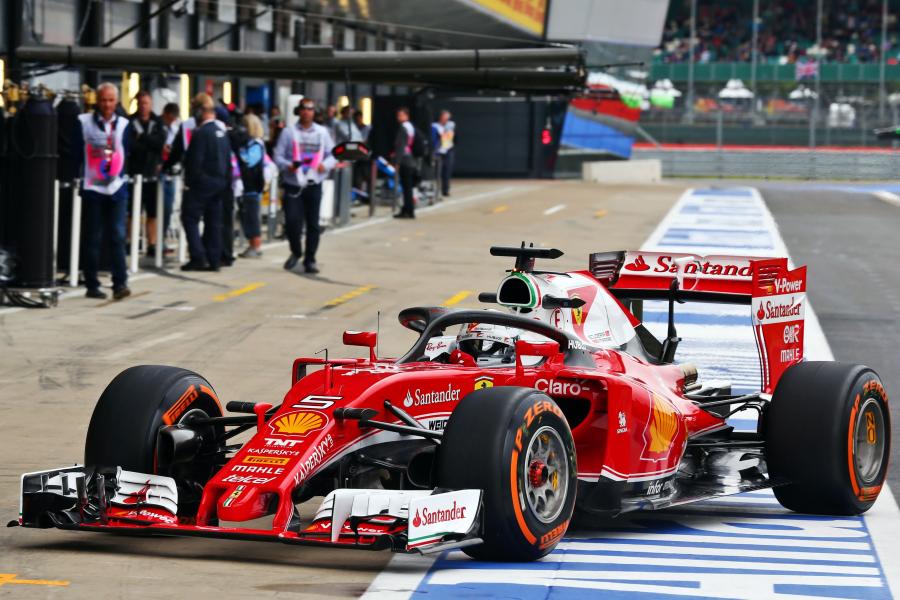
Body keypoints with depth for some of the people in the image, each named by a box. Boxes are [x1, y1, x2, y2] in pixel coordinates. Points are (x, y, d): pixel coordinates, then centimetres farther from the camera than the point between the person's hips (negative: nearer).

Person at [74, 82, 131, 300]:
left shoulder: (122, 124, 7)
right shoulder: (84, 122, 0)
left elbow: (124, 154, 11)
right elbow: (78, 153, 2)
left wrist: (117, 174, -2)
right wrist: (82, 176, -2)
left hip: (116, 187, 2)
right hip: (92, 188, -1)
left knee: (117, 236, -5)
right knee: (93, 238, 3)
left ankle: (120, 283, -5)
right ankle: (92, 285, 8)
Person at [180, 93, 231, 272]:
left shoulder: (201, 133, -17)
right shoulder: (222, 131, 10)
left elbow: (194, 161, -19)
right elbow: (228, 159, 14)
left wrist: (190, 181, -11)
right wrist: (226, 182, 17)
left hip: (203, 182, -8)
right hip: (220, 182, 8)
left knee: (190, 218, -3)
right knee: (214, 221, 11)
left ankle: (198, 258, -11)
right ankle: (213, 259, 13)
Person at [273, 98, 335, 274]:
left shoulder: (322, 132, 8)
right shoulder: (289, 132, 2)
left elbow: (333, 154, 10)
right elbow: (278, 155, 0)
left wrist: (326, 165, -12)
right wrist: (288, 165, -19)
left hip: (314, 185, 2)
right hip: (293, 185, -2)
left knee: (313, 224, 4)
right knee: (292, 222, -10)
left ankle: (310, 260, 14)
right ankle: (296, 252, 16)